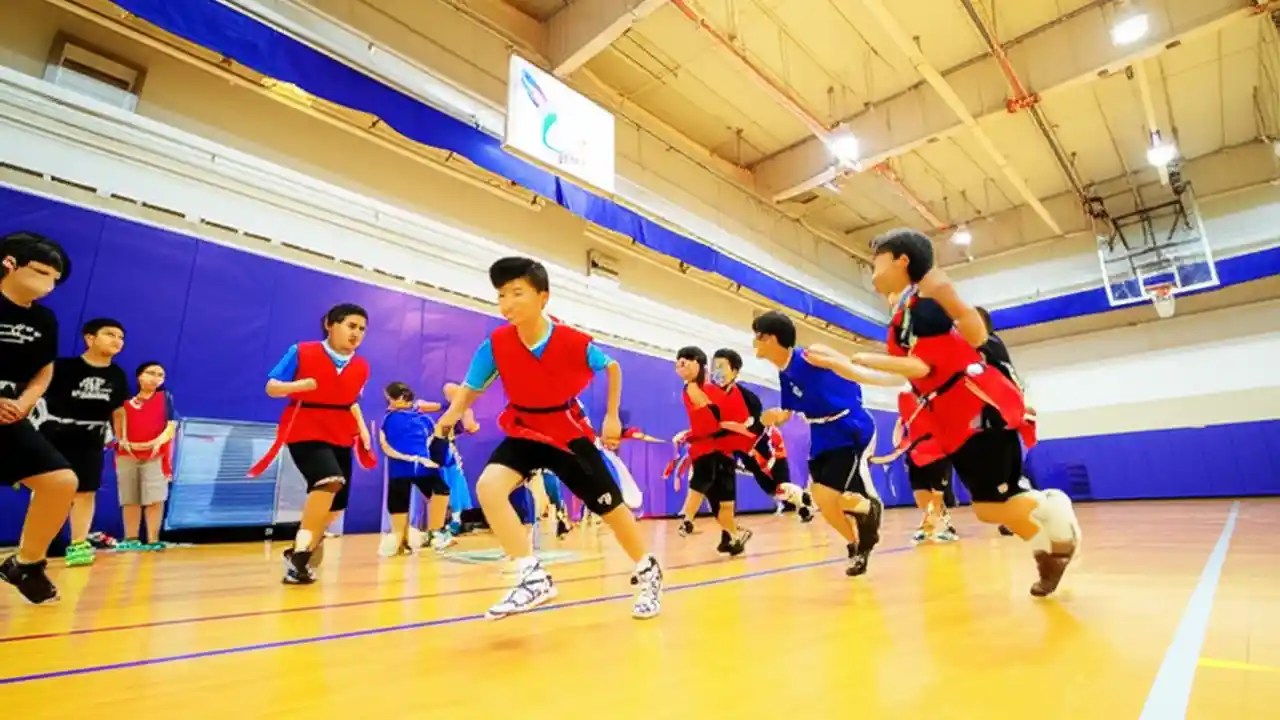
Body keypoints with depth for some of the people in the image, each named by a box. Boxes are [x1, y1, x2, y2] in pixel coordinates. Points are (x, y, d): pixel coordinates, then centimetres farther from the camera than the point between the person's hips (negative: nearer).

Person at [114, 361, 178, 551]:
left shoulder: (165, 398, 8)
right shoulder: (126, 401, 13)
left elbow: (172, 425, 0)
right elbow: (118, 425, 10)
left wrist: (159, 441, -17)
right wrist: (122, 440, -11)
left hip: (155, 455, -3)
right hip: (127, 455, 3)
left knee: (154, 499, -7)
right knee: (129, 499, 7)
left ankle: (153, 540, -4)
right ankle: (131, 539, 14)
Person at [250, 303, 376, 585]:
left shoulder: (361, 367, 5)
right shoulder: (301, 352, -6)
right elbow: (272, 387, -4)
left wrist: (362, 429, 6)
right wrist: (300, 385, -24)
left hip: (341, 438, 6)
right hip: (305, 432, -6)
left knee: (335, 508, 9)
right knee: (331, 480, -32)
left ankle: (301, 553, 33)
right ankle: (301, 550, -17)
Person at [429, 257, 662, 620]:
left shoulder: (575, 342, -21)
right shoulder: (495, 344, -17)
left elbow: (612, 367, -2)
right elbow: (471, 388, -7)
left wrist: (612, 417, -2)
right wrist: (449, 417, -25)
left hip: (570, 433, -1)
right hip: (524, 432, 2)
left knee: (611, 507, 5)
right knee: (488, 486, -25)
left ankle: (648, 572, 32)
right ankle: (534, 577, -15)